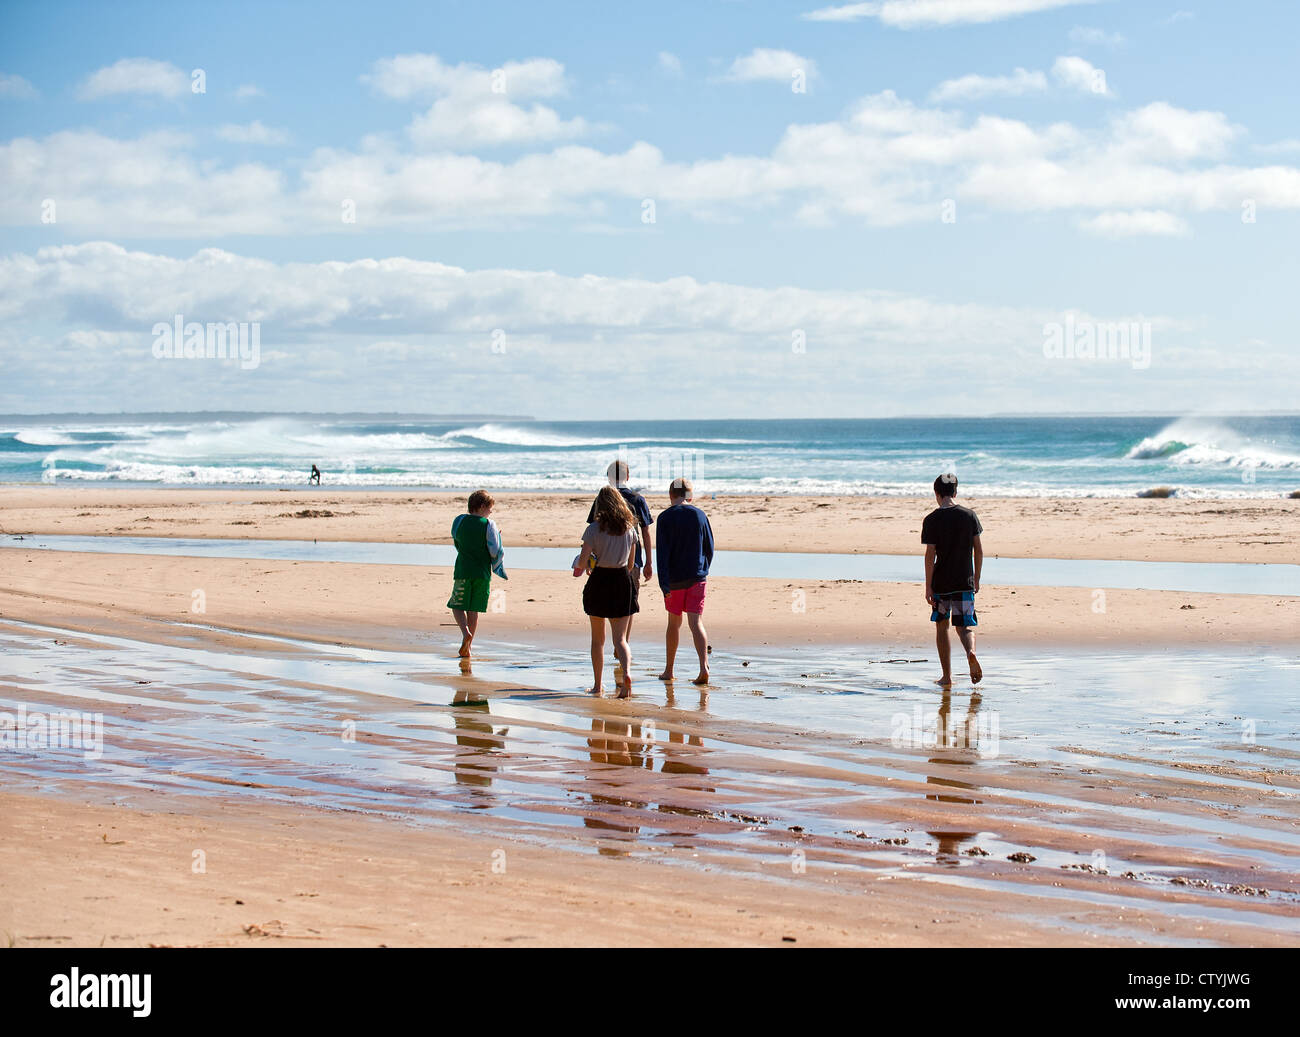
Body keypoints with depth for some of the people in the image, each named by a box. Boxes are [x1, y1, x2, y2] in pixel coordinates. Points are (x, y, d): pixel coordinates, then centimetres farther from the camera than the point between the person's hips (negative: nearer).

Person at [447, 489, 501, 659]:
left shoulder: (459, 521, 1)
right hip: (483, 573, 0)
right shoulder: (489, 525, -7)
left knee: (457, 606, 11)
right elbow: (495, 552, -9)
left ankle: (465, 632, -16)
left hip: (463, 572, 0)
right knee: (473, 610, 8)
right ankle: (467, 648, 9)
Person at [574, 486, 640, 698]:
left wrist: (585, 567, 11)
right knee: (620, 638, 2)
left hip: (599, 580, -2)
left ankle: (598, 684, 18)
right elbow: (631, 563, 9)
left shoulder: (594, 528, -8)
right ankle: (627, 673, -24)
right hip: (623, 582, 2)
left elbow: (582, 561, -11)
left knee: (598, 639, 13)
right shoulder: (630, 528, 2)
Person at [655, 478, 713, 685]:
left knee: (674, 623, 13)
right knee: (696, 623, -3)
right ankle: (704, 666, -21)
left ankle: (669, 670, 23)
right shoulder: (700, 515, 1)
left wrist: (664, 584, -12)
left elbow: (662, 553, -12)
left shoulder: (666, 518, -7)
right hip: (697, 578, 1)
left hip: (674, 579, -1)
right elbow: (709, 549, 7)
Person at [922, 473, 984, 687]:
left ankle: (947, 677, 14)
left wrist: (928, 587, -6)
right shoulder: (969, 515, 2)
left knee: (941, 626, 13)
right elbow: (979, 551, 3)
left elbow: (930, 555, -10)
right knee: (964, 626, 6)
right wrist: (976, 580, 13)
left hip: (941, 582, -1)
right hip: (964, 582, 1)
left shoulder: (932, 520, -6)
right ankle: (971, 652, -29)